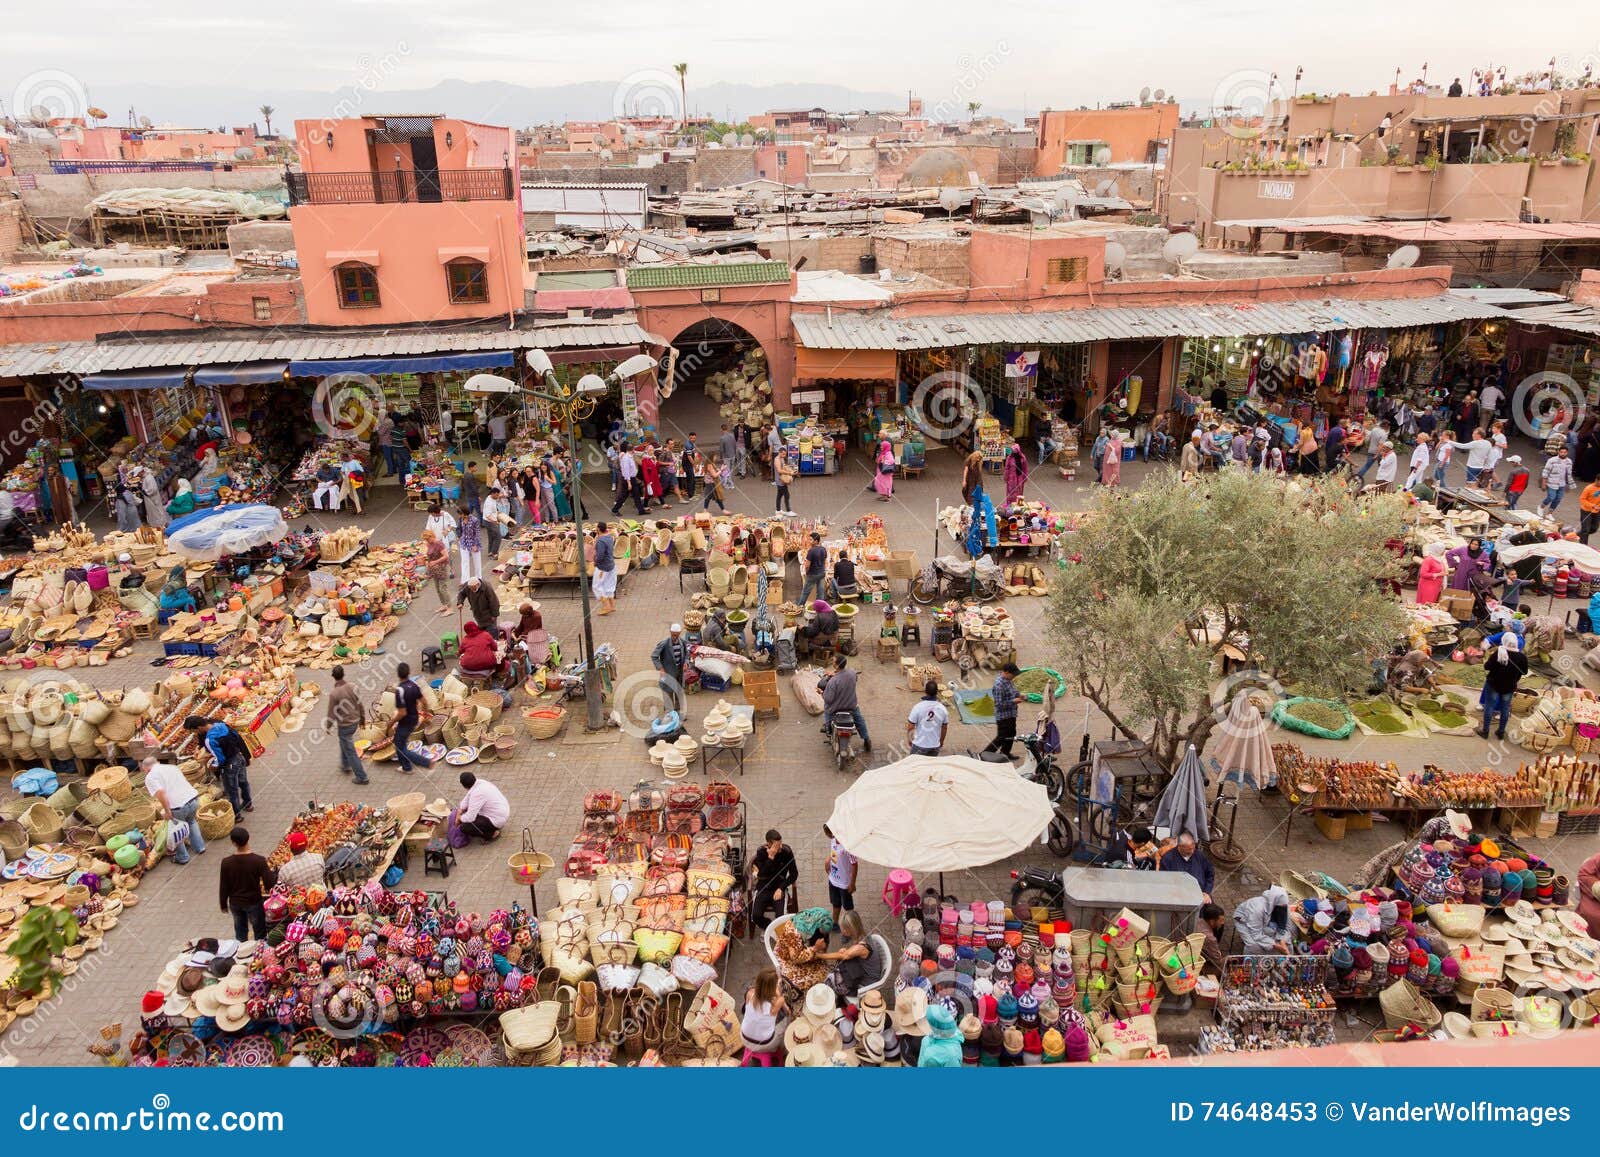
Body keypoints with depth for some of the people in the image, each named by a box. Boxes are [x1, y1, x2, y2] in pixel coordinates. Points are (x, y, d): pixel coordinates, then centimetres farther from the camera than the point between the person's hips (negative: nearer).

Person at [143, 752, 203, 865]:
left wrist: (167, 811, -11)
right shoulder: (173, 767, 18)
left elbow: (161, 793, -17)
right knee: (191, 822, 35)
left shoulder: (150, 777, -2)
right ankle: (199, 847, 40)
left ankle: (182, 857, 32)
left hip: (178, 806, -6)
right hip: (193, 798, 6)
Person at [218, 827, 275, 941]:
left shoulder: (226, 862, -16)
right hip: (254, 902, -2)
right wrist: (274, 873, -1)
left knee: (240, 932, 23)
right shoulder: (259, 860, -23)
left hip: (235, 903, 2)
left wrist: (224, 904, 9)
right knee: (259, 931, 16)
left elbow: (223, 887, -6)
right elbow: (269, 884, -20)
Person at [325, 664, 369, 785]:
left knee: (350, 752, 4)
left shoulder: (333, 693, -24)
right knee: (344, 743, 33)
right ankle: (346, 766, 46)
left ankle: (362, 777, 8)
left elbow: (332, 713, -16)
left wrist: (328, 726, 2)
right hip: (355, 722, 7)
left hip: (344, 725, -7)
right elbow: (360, 705, 2)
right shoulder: (351, 688, -7)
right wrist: (362, 720, 16)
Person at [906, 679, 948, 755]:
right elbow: (944, 728, 4)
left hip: (920, 745, -3)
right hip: (935, 745, 3)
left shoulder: (918, 707, -19)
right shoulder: (943, 709, -8)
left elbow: (910, 726, -13)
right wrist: (941, 741, 20)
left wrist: (909, 738, 6)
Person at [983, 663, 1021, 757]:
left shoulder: (1008, 680, 4)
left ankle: (1005, 753, 39)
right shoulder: (999, 685, -27)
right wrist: (1013, 701, -23)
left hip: (1011, 715, 10)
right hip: (1003, 716, -10)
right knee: (1001, 738, -3)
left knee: (1011, 735, 22)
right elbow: (999, 704, -27)